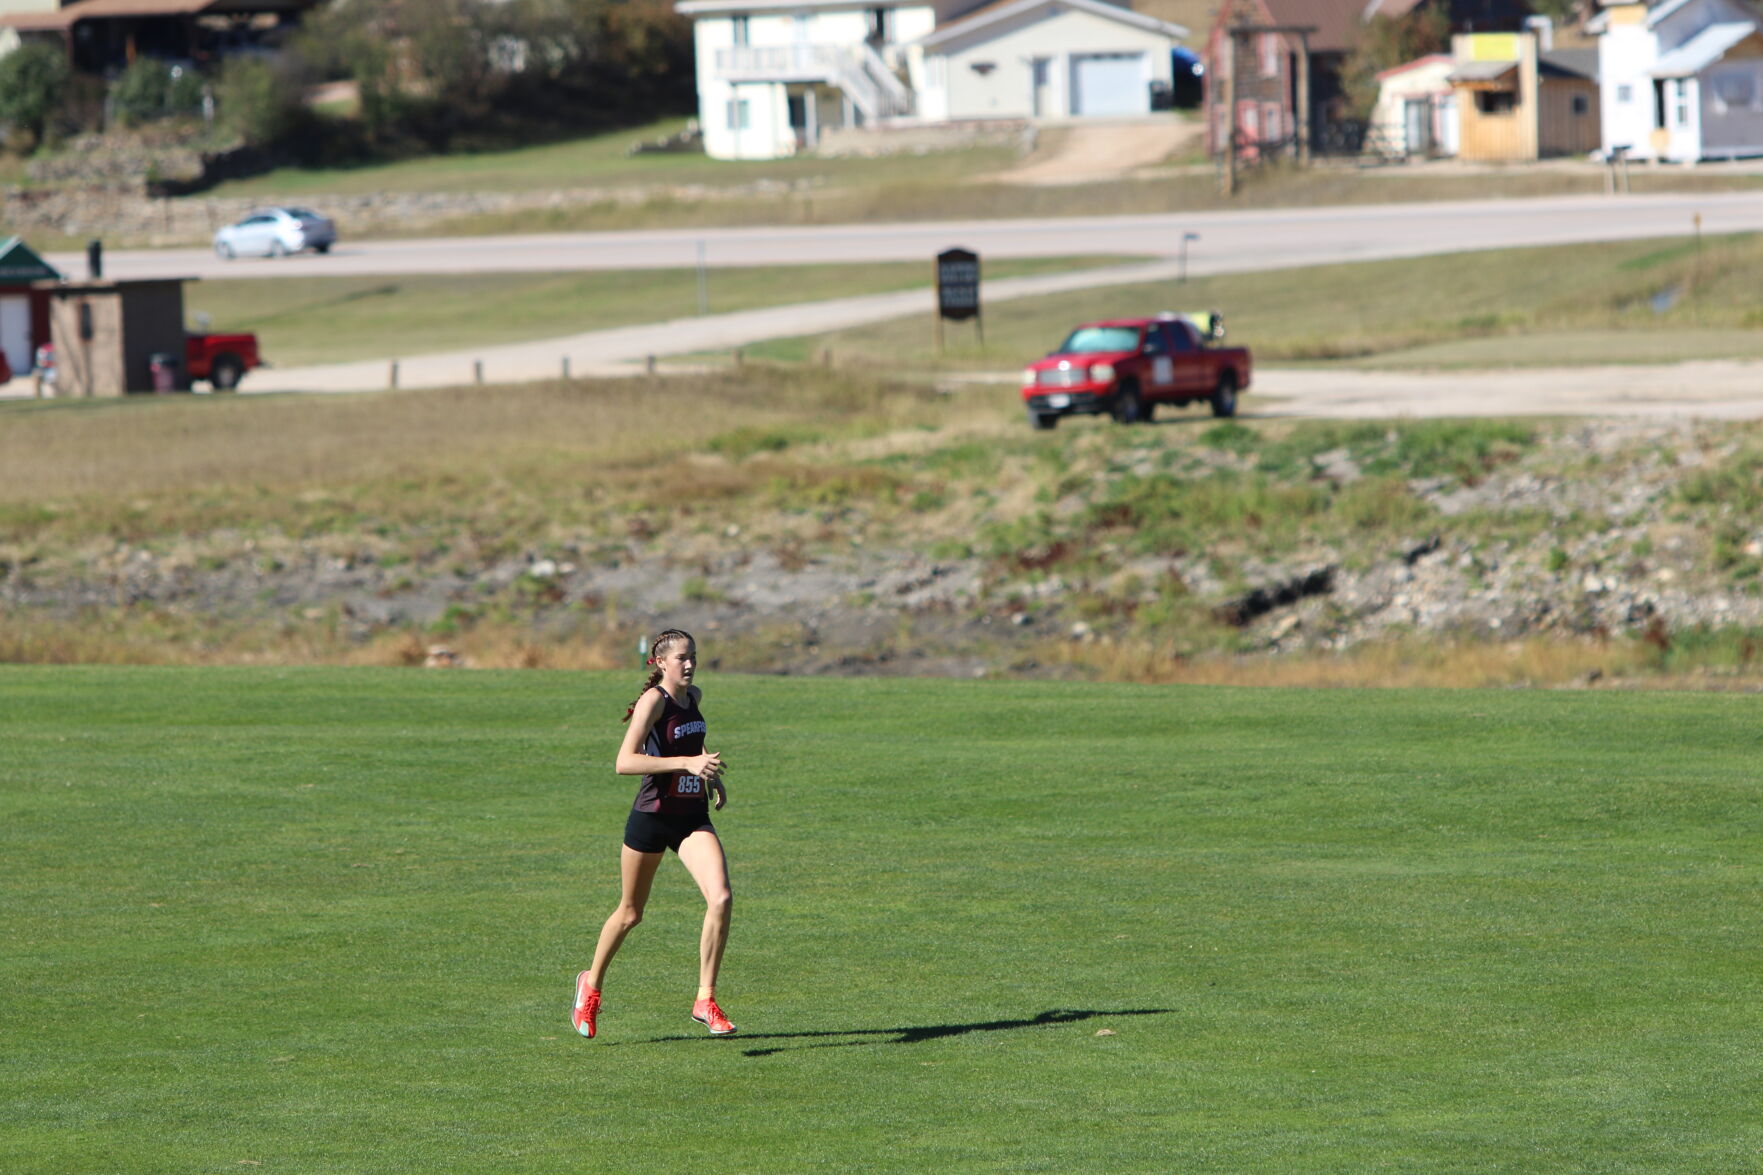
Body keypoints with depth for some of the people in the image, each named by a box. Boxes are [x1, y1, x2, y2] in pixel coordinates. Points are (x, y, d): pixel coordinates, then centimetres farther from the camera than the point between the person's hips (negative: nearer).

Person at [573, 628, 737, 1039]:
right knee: (630, 913, 11)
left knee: (721, 898, -17)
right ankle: (591, 985, 37)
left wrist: (713, 775, 19)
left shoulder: (693, 696, 7)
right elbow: (625, 762, -27)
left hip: (694, 819, 5)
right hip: (652, 817, -5)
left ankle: (705, 1001, -9)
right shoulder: (653, 699, -16)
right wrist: (688, 763, -32)